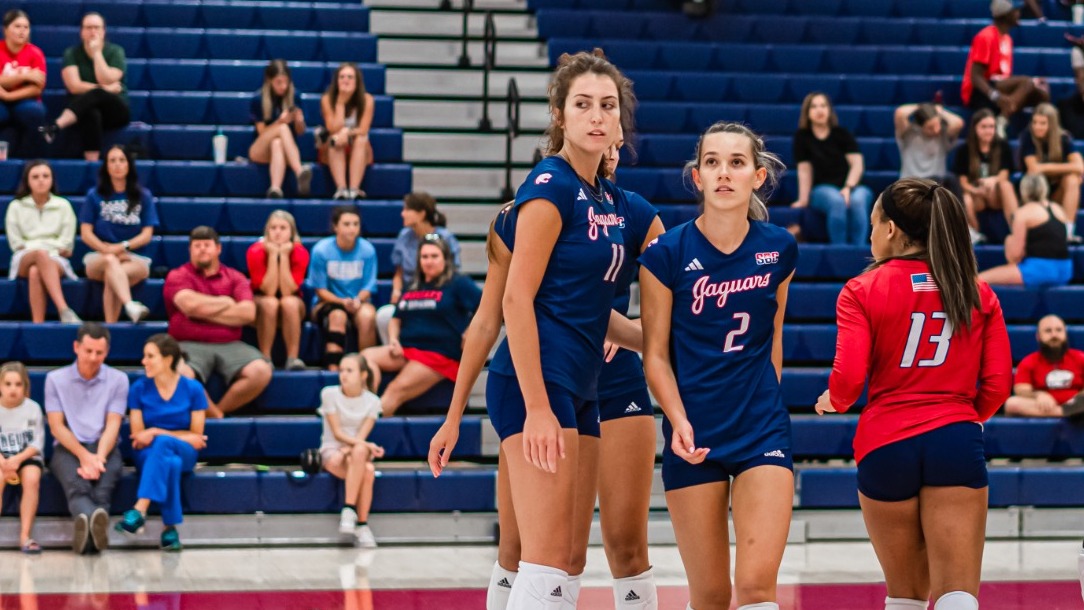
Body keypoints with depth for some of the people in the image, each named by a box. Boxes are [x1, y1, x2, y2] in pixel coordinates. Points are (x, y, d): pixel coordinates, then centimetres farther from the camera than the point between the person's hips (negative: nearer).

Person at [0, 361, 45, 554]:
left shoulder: (33, 408, 0)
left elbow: (37, 443, -3)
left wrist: (18, 459, -19)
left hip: (27, 457, 0)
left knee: (32, 478, -32)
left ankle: (25, 535, -28)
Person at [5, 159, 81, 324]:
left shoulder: (63, 205, 14)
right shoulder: (16, 207, 14)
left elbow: (66, 242, 7)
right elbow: (16, 242, 6)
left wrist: (54, 250, -10)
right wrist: (41, 250, -7)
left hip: (55, 259, 0)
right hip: (25, 260, 0)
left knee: (35, 272, -39)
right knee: (41, 254, -40)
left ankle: (38, 324, -55)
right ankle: (64, 310, -59)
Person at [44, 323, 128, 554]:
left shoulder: (118, 380, 11)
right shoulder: (55, 379, 10)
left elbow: (113, 426, 1)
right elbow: (56, 427, 2)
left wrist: (98, 458, -19)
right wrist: (84, 456, -15)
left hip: (104, 448, 1)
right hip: (67, 448, -1)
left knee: (104, 485, -37)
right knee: (76, 485, -38)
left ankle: (87, 527, -65)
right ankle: (97, 522, -71)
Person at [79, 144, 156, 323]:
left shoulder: (143, 196, 12)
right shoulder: (94, 196, 11)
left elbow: (147, 235, 3)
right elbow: (86, 234, 4)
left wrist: (123, 247, -15)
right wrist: (107, 249, -14)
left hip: (135, 259, 1)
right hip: (98, 257, -1)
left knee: (111, 277, -36)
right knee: (110, 261, -38)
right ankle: (130, 306, -63)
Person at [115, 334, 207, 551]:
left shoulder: (193, 389, -3)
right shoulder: (139, 389, 0)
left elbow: (196, 436, 0)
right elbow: (138, 436, 1)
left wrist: (157, 433, -9)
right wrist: (183, 437, -9)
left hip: (184, 454, -1)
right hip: (149, 454, 1)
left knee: (161, 443, -38)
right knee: (170, 462, -38)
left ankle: (139, 510, -51)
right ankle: (170, 527, -41)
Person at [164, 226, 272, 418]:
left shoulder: (235, 278, 15)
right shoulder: (178, 276, 9)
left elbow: (248, 313, -2)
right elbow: (190, 304, -12)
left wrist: (206, 311, -4)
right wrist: (225, 302, 3)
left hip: (230, 345, 3)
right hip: (190, 346, -2)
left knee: (261, 371, -26)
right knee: (179, 375, -37)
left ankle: (219, 410, -9)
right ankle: (217, 417, -15)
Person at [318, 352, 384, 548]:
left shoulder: (372, 401, 3)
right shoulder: (330, 394, -4)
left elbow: (362, 436, -5)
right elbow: (337, 433, -10)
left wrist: (350, 449, -25)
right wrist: (365, 445, -23)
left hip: (358, 451, 3)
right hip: (332, 451, -3)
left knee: (359, 451, -37)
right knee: (367, 471, -34)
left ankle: (349, 509, -33)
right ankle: (362, 524, -31)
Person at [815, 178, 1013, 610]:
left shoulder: (862, 291, -1)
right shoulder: (978, 292, 8)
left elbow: (848, 380, -9)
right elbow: (998, 383, 5)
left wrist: (833, 402, 13)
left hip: (886, 445, -1)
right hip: (957, 442, 1)